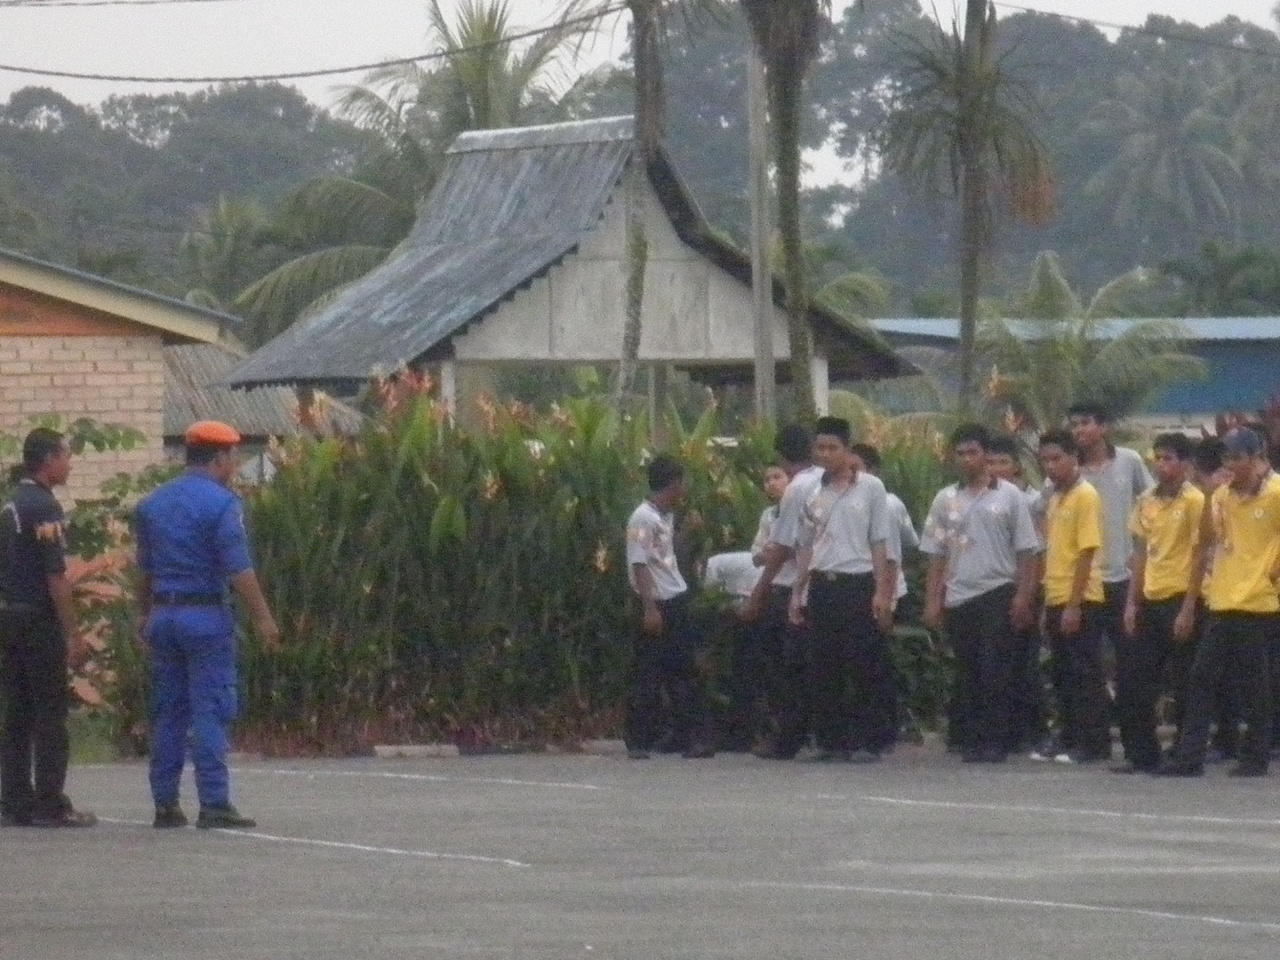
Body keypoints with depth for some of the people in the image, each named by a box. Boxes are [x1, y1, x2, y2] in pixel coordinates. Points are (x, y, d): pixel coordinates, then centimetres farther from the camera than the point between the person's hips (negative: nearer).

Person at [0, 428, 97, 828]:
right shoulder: (45, 508, -14)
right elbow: (56, 577, -18)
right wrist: (73, 634, -15)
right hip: (39, 620, -8)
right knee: (50, 713, -4)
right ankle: (50, 805, -5)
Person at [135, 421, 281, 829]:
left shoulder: (153, 503, 11)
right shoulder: (221, 504, -11)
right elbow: (239, 570, -15)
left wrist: (145, 616, 25)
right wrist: (263, 619, -11)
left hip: (163, 615, 7)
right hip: (206, 615, -7)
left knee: (167, 712, 10)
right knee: (211, 711, -6)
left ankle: (165, 803, 10)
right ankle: (214, 804, -10)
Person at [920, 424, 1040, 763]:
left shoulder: (1009, 496, 2)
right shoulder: (945, 500, 11)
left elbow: (1026, 551, 1)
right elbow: (936, 554, 13)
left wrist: (1024, 596, -8)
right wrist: (932, 601, 6)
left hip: (998, 594, -4)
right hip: (958, 598, 4)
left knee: (995, 672, -9)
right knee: (968, 675, 4)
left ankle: (996, 741, -5)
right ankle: (974, 741, 9)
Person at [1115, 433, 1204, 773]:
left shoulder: (1194, 501, -8)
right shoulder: (1146, 502, 12)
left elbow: (1199, 555, -10)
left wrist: (1189, 609, -15)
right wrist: (1132, 602, 10)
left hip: (1178, 600, -7)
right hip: (1149, 601, 7)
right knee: (1135, 680, 5)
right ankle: (1141, 754, 13)